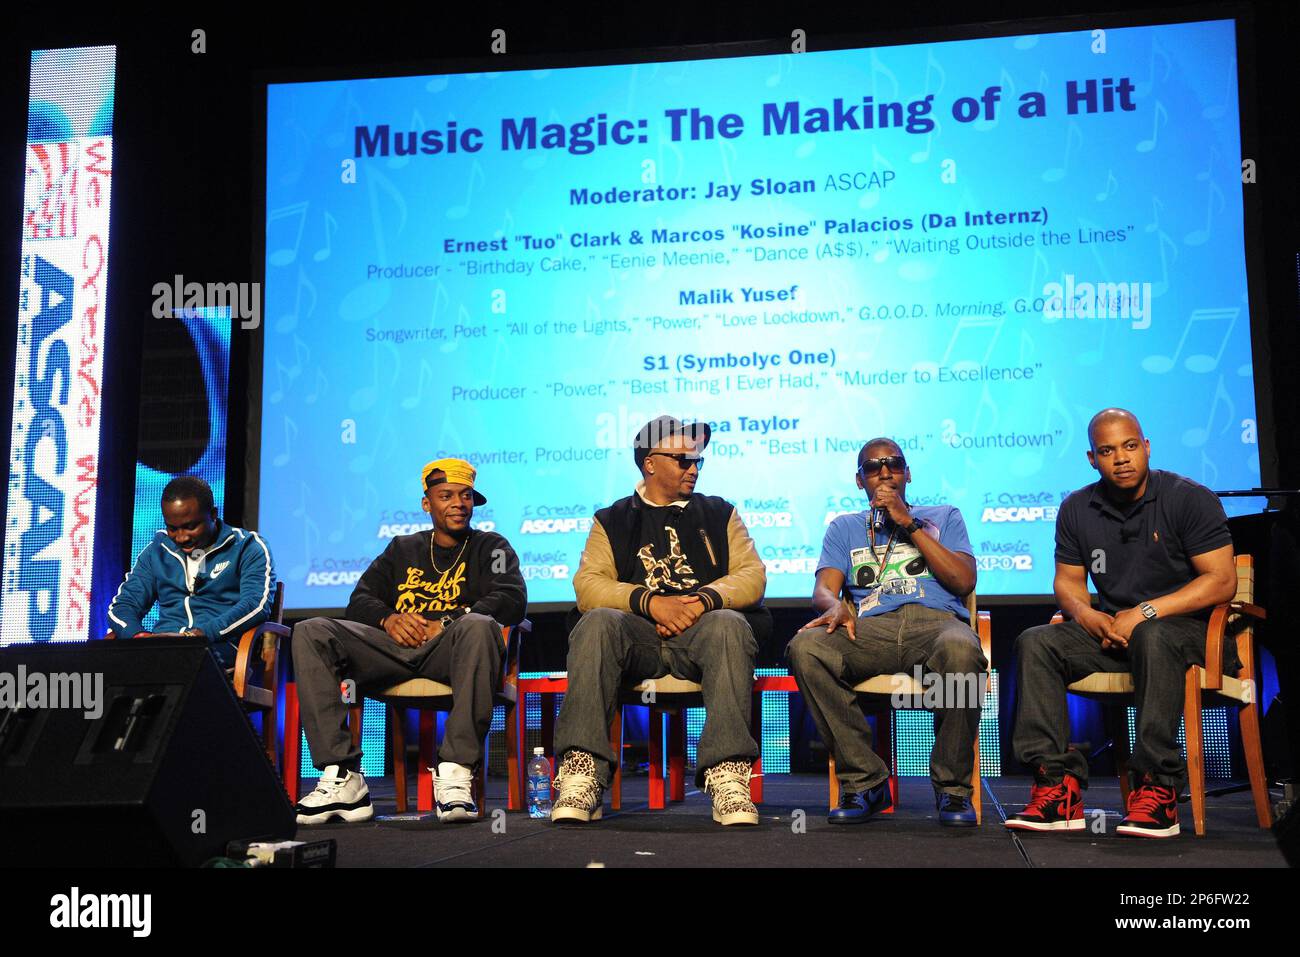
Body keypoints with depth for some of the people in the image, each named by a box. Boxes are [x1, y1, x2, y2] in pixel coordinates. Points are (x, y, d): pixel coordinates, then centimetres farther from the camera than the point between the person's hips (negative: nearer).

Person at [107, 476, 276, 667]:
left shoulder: (247, 547, 8)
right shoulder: (157, 550, 22)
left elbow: (258, 604, -8)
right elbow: (122, 605, 18)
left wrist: (203, 634, -24)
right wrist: (139, 635, -8)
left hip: (219, 646, -4)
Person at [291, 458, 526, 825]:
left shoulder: (490, 547, 20)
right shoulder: (403, 549, 29)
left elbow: (512, 599, 1)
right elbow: (359, 600, 20)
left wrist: (446, 624, -12)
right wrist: (388, 619, -5)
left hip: (450, 651, -3)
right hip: (393, 645, 3)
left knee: (479, 626, -38)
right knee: (310, 633, -20)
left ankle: (455, 772, -39)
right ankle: (341, 778, -30)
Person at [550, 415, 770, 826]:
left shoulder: (720, 514, 23)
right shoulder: (612, 521, 21)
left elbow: (753, 576, 9)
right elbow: (588, 585, 4)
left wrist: (703, 601, -11)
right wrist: (650, 601, -13)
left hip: (701, 632, 0)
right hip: (637, 634, 0)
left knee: (729, 623, -34)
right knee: (598, 623, -33)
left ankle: (727, 774, -43)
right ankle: (582, 773, -40)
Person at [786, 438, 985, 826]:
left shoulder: (942, 516, 26)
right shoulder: (844, 528, 29)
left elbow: (964, 580, 8)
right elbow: (823, 588, 12)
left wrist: (910, 524, 5)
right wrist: (835, 605, -14)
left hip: (936, 620, -1)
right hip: (870, 627, 1)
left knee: (960, 649, -40)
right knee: (804, 647, -32)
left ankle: (953, 788, -20)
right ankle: (865, 781, -20)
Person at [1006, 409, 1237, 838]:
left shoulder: (1189, 498, -6)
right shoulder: (1076, 509, 9)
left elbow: (1222, 580, -13)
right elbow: (1067, 581, 14)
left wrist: (1145, 613, -20)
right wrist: (1084, 613, -11)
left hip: (1188, 628, -5)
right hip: (1112, 631, 5)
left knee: (1153, 637, -39)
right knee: (1035, 644, -18)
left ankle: (1157, 787, -36)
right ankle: (1058, 783, -28)